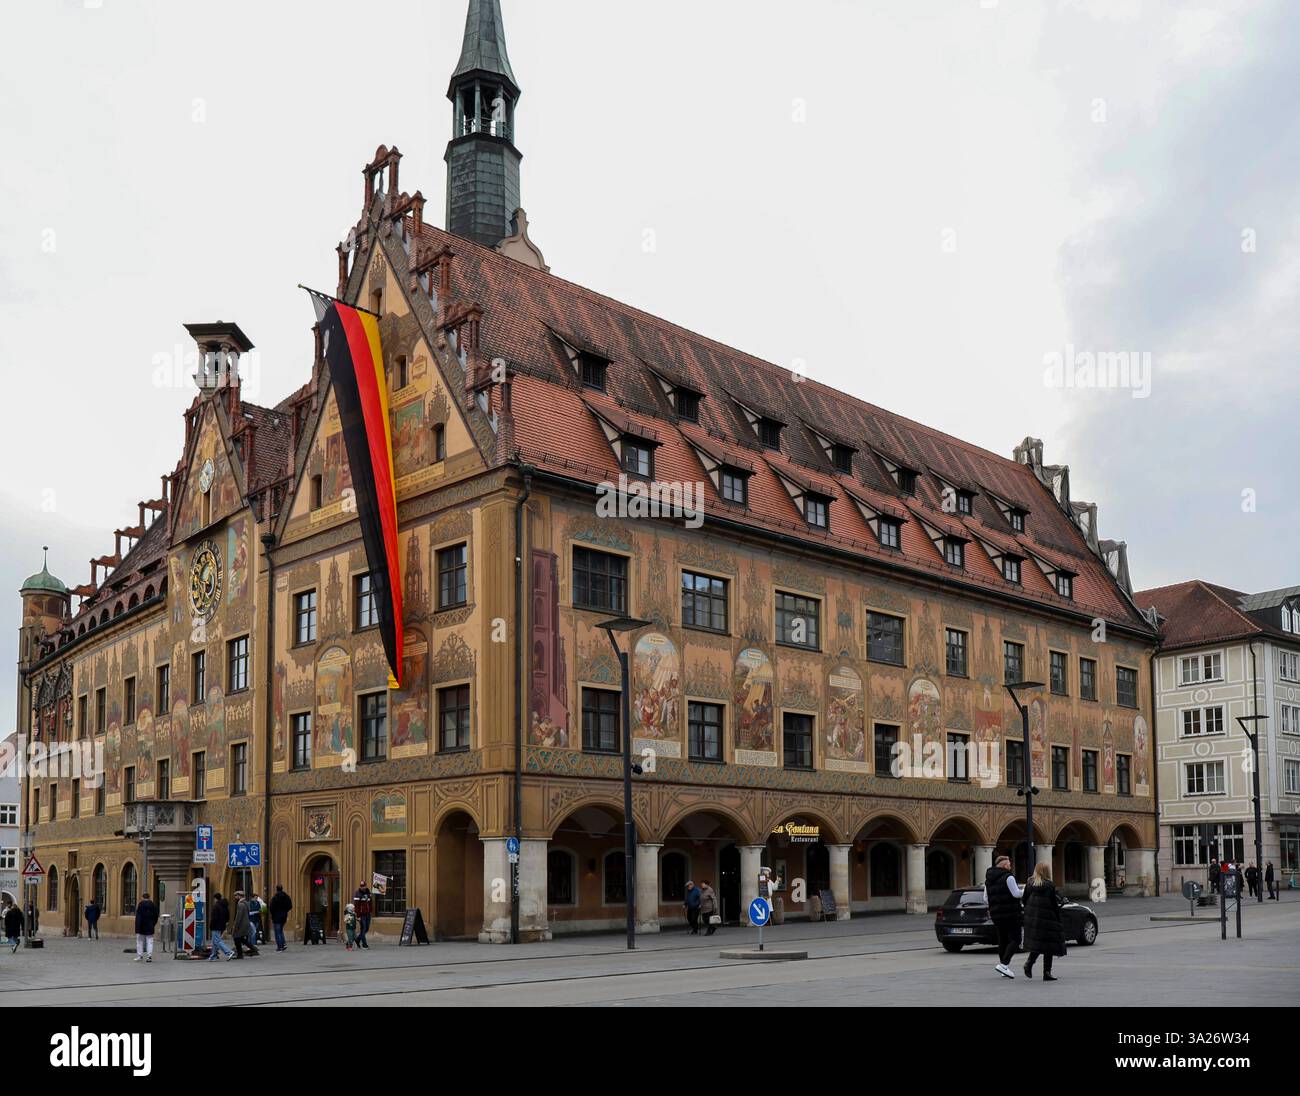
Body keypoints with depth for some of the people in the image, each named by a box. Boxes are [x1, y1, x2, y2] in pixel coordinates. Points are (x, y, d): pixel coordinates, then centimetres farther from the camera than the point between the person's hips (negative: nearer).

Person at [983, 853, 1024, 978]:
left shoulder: (988, 880, 14)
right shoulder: (1008, 877, -10)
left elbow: (986, 898, 16)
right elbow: (1016, 893, -14)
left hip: (996, 914, 7)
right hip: (1011, 913, -7)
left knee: (1002, 940, 13)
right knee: (1015, 939, -5)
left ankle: (1005, 968, 14)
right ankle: (1003, 964, -18)